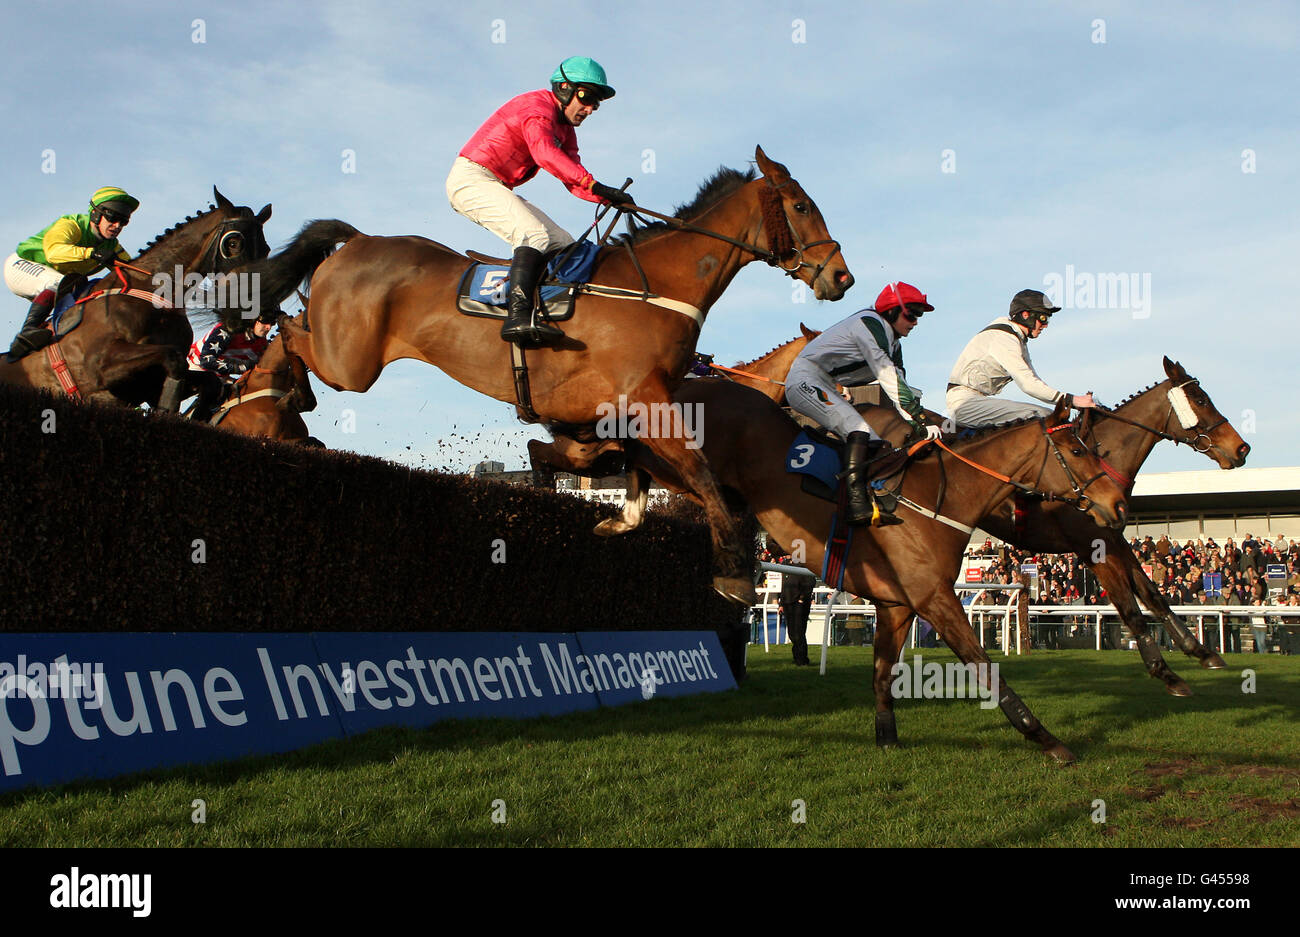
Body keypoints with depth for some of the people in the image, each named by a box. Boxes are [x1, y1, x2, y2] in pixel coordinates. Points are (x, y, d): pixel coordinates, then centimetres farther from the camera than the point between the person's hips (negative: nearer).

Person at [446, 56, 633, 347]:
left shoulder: (565, 128, 17)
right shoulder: (537, 106, -13)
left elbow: (573, 180, 8)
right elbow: (544, 152, -33)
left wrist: (610, 198, -12)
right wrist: (596, 185, -41)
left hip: (497, 189, 10)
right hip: (471, 179, -10)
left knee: (564, 245, 4)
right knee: (534, 234, -31)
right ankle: (518, 315, -45)